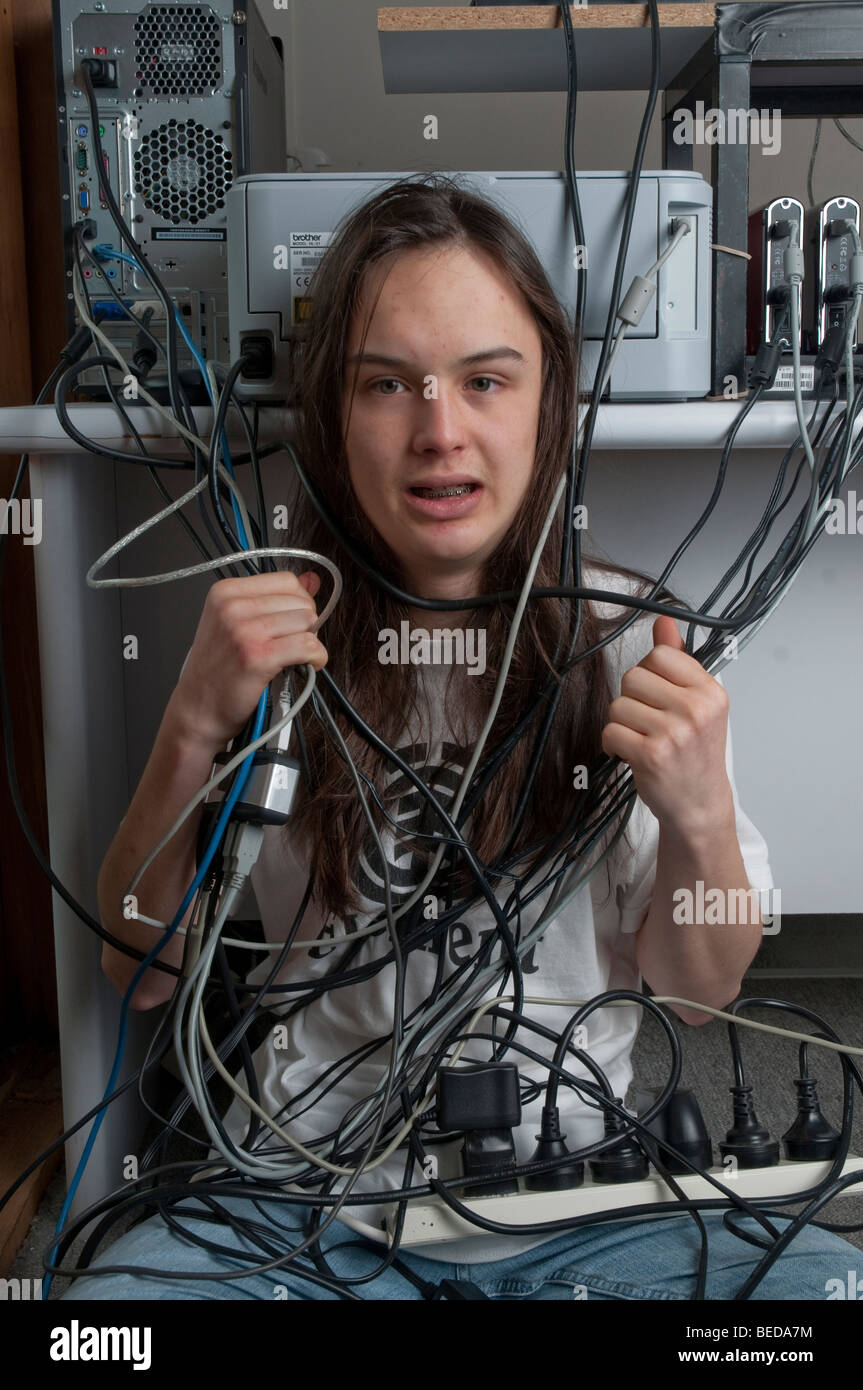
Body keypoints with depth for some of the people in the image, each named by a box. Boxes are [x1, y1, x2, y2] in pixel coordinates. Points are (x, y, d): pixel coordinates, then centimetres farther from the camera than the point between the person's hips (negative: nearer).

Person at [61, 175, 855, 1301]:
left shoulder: (633, 642, -5)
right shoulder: (270, 634, -2)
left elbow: (696, 991, 0)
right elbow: (142, 970, -2)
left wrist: (701, 819, -20)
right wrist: (195, 728, -18)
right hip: (311, 1197, 0)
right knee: (118, 1284, -27)